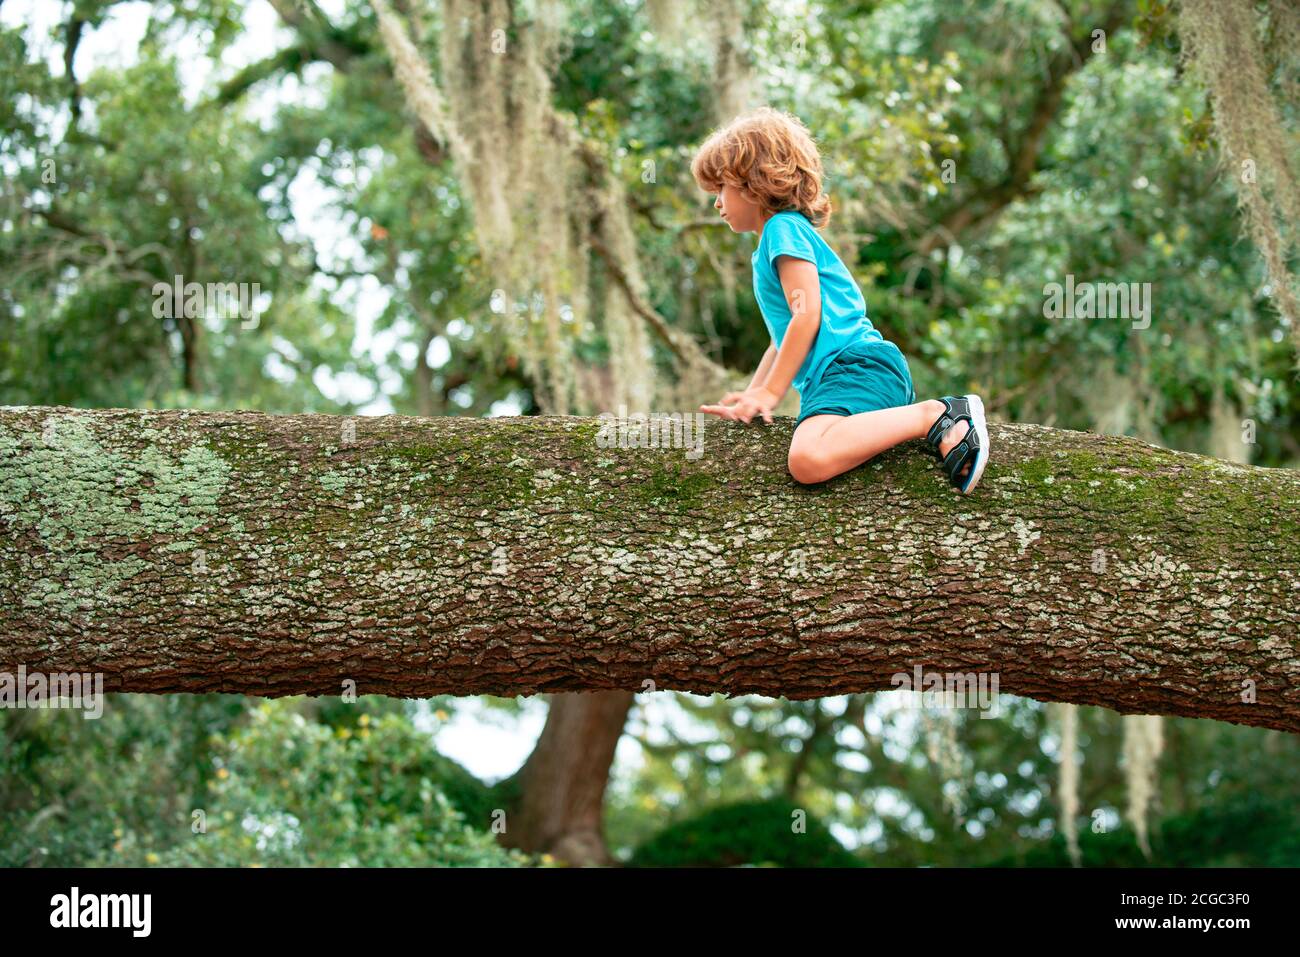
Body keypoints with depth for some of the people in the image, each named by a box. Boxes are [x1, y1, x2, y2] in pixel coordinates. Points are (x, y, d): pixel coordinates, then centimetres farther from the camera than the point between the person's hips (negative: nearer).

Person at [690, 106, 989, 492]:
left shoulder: (784, 228, -2)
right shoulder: (767, 249, 30)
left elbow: (806, 316, -12)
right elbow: (784, 337, 34)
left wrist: (770, 392, -9)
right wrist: (749, 398, 23)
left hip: (857, 365, -11)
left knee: (808, 460, -37)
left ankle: (930, 416, -23)